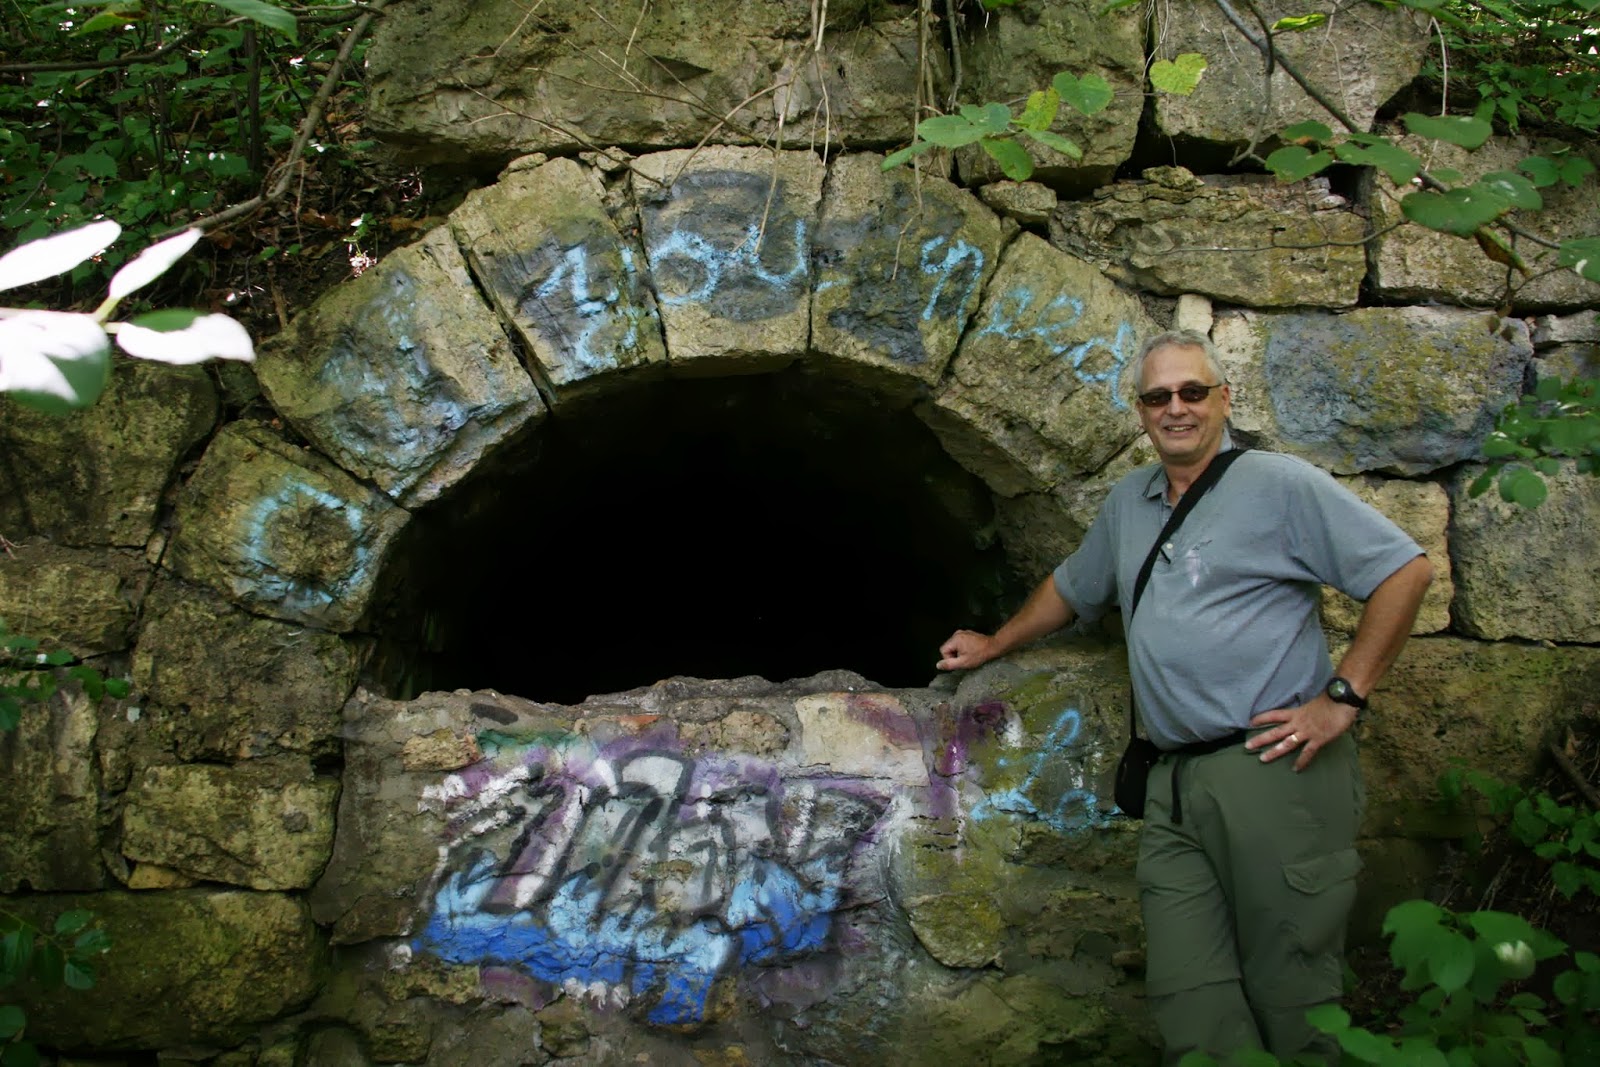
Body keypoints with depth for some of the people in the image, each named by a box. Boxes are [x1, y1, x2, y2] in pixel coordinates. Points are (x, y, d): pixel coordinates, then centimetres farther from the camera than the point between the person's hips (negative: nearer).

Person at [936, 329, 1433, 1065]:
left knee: (1291, 997, -4)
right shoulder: (1128, 503, 21)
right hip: (1175, 784, 6)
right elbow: (1072, 588, 38)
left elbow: (1406, 570, -4)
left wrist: (1342, 697, -8)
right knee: (1189, 1002, -1)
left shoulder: (1278, 485, 1)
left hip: (1274, 772, -6)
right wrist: (993, 645, 44)